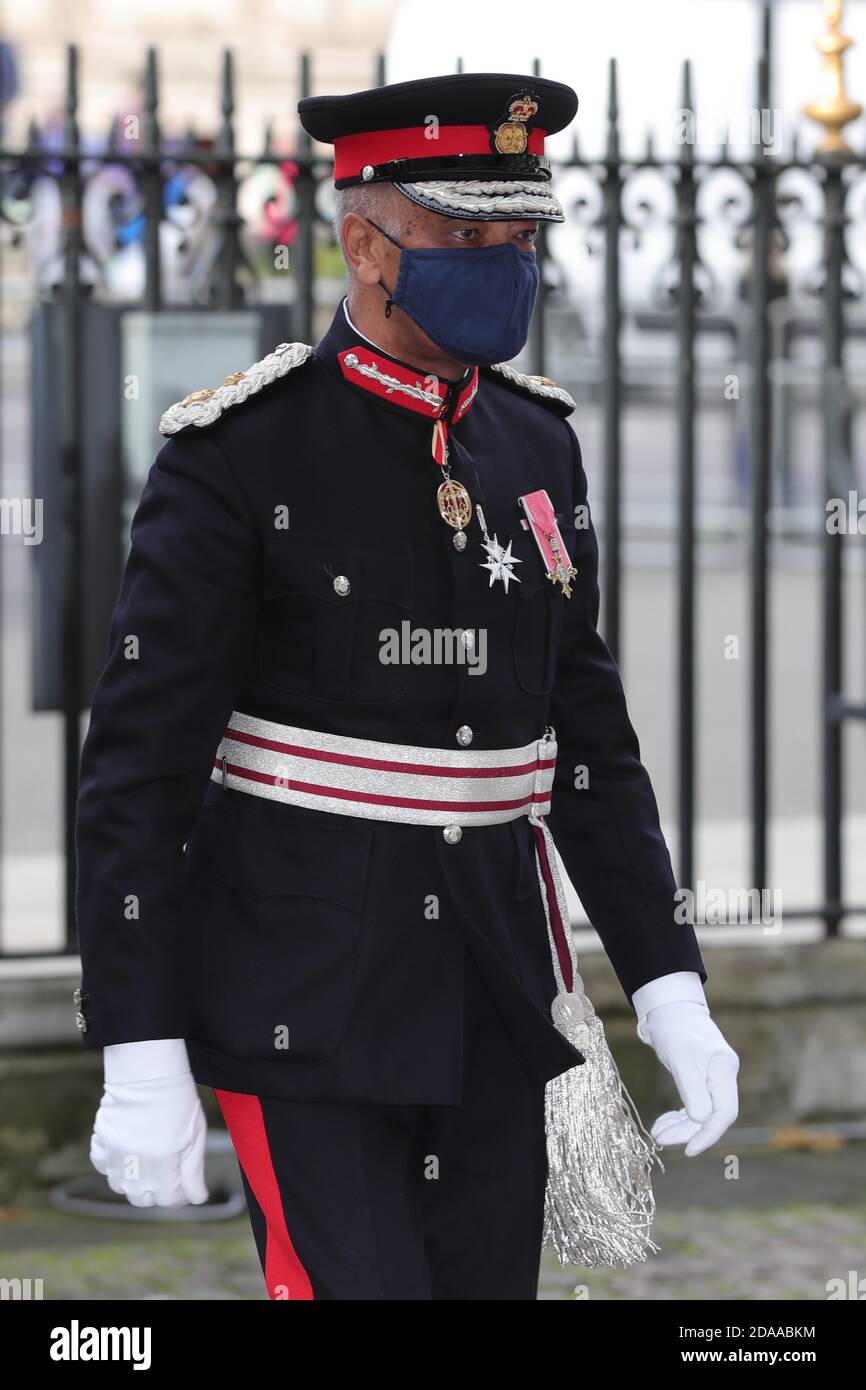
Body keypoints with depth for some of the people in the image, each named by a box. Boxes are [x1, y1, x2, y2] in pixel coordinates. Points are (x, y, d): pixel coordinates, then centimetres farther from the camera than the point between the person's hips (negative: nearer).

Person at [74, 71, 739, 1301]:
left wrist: (670, 990, 4)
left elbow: (585, 735, 12)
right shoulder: (237, 456, -12)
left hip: (494, 1002, 6)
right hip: (303, 1005, -6)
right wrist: (140, 1062, -18)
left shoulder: (535, 445, 7)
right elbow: (138, 767, -13)